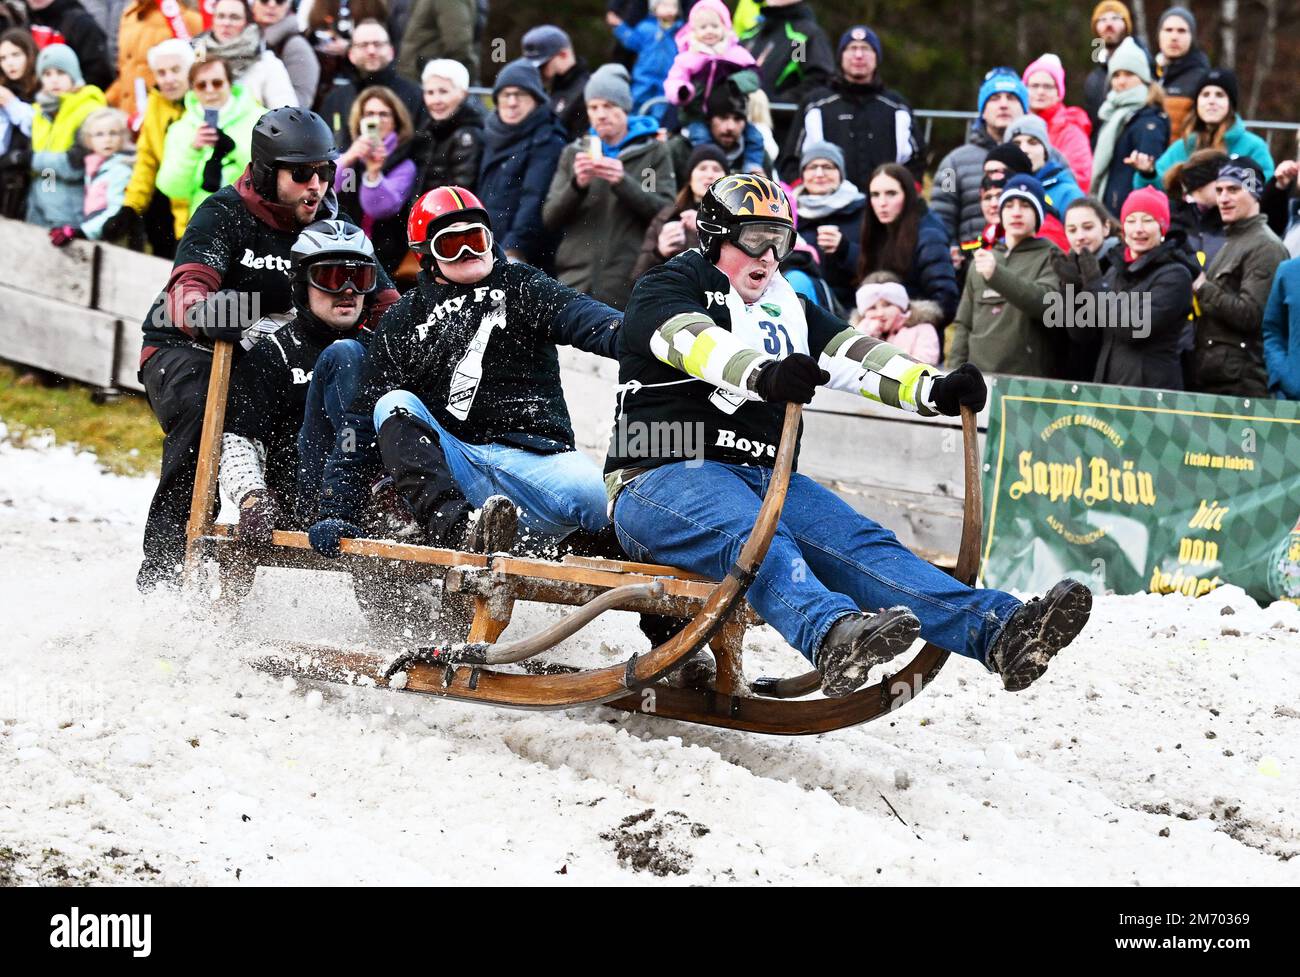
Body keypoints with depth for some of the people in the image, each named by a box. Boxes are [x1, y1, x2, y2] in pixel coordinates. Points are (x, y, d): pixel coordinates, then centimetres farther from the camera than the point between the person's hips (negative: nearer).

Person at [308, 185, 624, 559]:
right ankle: (456, 532, -41)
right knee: (394, 405, -24)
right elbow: (363, 421, 10)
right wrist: (336, 513, -1)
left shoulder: (521, 287, 11)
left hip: (534, 457, -3)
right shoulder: (404, 321, 14)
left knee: (593, 496, -33)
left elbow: (578, 315, -10)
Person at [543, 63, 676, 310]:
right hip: (575, 286, 2)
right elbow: (549, 218, 9)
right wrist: (576, 185, -10)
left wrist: (624, 182, -16)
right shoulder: (573, 153, 16)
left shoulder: (653, 152, 8)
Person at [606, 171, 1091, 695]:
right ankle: (832, 637, -69)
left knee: (858, 543, -22)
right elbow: (700, 346, -19)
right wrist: (764, 376, -40)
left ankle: (997, 631, -46)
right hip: (664, 476, -6)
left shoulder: (787, 310, 25)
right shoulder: (665, 289, 5)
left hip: (764, 479, 6)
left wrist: (934, 389, -11)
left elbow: (856, 353, 9)